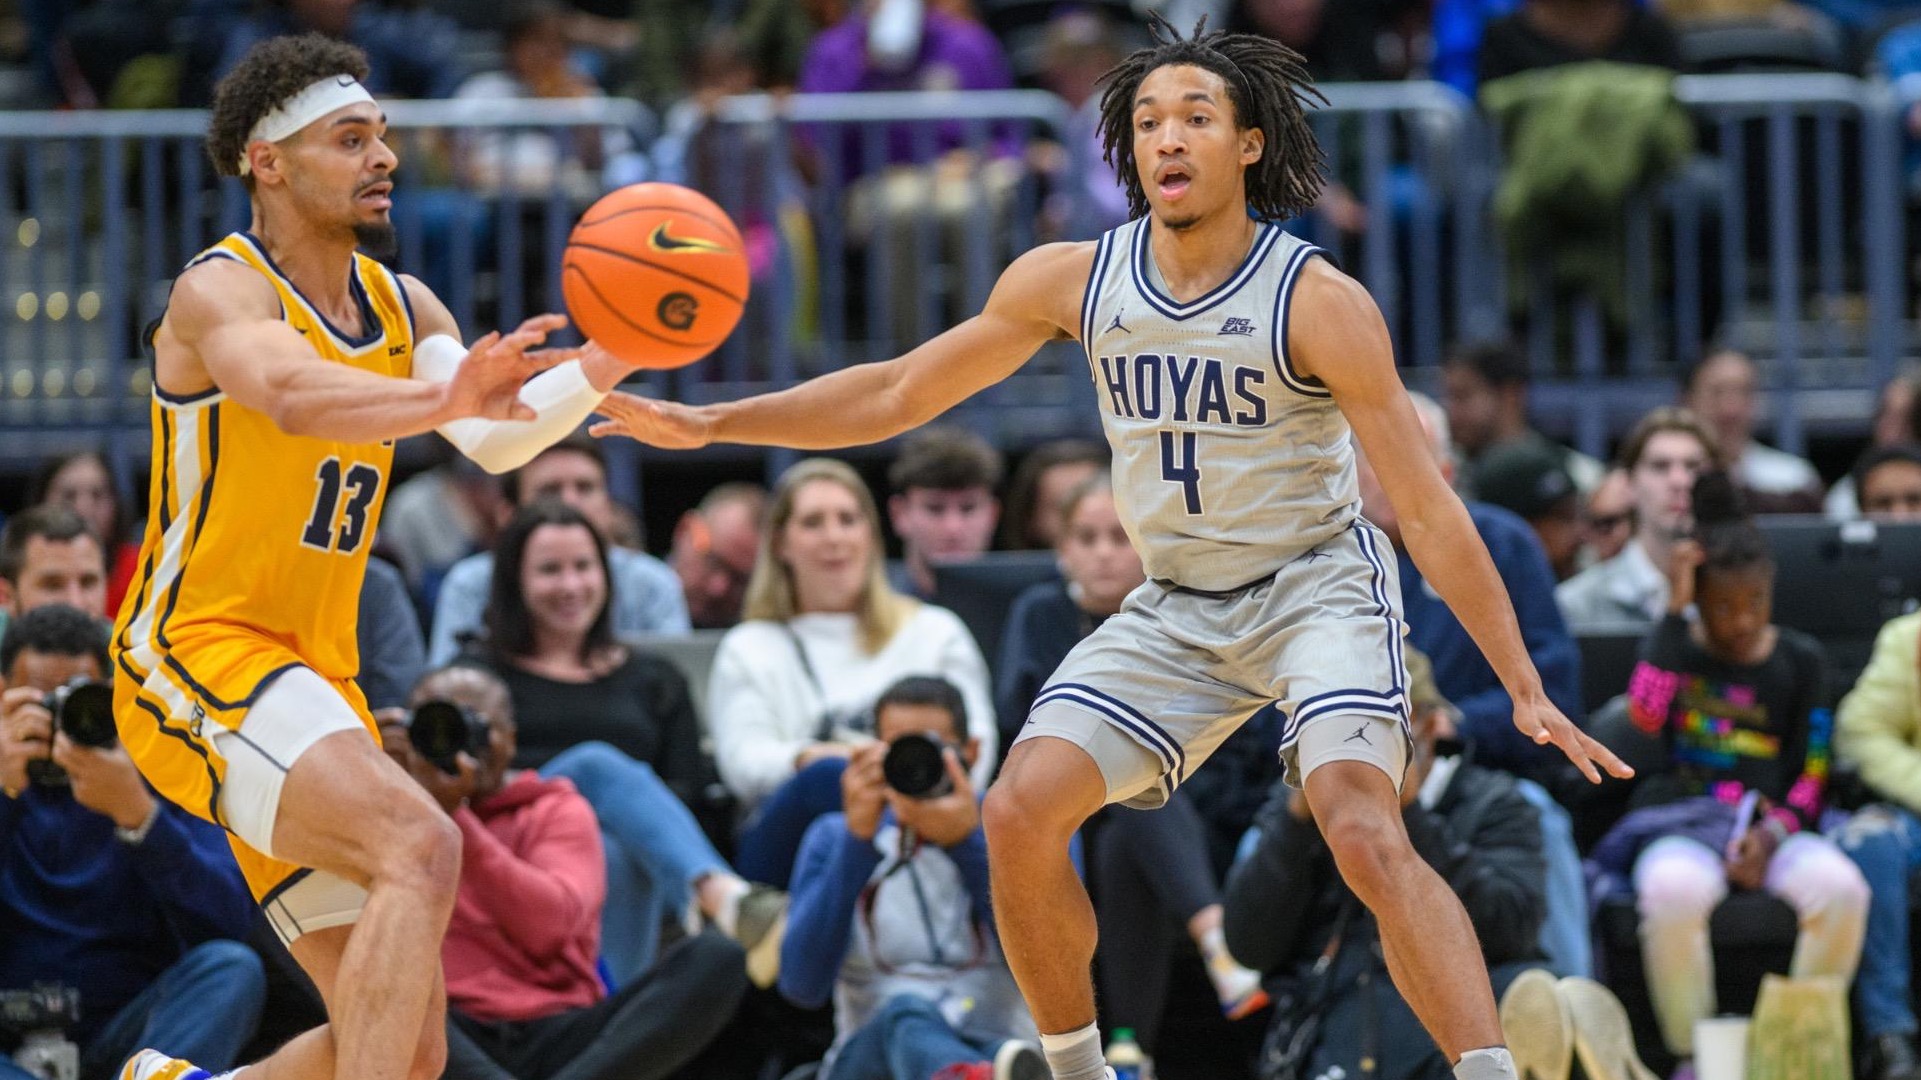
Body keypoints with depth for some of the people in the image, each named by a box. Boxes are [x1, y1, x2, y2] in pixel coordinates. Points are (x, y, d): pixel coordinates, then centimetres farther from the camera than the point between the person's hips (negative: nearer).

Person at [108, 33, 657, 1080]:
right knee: (419, 844, -32)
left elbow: (496, 442, -4)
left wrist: (602, 367, -22)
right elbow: (293, 397, -34)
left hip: (314, 677, 8)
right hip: (199, 656, -8)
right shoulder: (221, 290, -12)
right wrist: (445, 397, -52)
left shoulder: (400, 306, 12)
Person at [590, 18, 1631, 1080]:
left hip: (1315, 585, -5)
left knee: (1368, 839, -27)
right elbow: (898, 392, 8)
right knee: (1020, 813, -10)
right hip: (1176, 609, 5)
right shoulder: (1072, 281, -4)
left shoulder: (1320, 303, -17)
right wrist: (712, 424, 2)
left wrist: (1525, 689, -18)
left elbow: (1428, 510, -16)